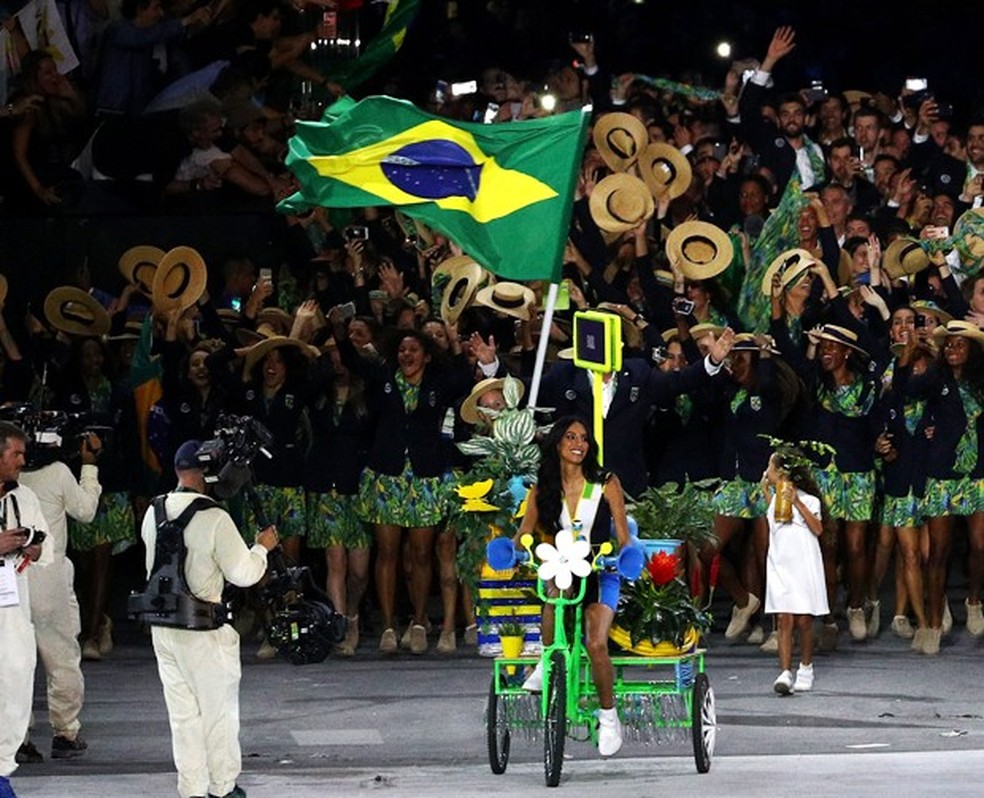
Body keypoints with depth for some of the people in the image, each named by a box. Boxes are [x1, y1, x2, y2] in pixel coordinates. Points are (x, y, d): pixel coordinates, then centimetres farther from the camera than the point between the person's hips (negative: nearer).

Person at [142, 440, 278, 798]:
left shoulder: (154, 513, 0)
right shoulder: (214, 519, -18)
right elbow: (242, 573, -15)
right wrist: (262, 547, 4)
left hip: (162, 625, 5)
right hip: (204, 632, -5)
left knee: (182, 710, 14)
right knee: (218, 708, 11)